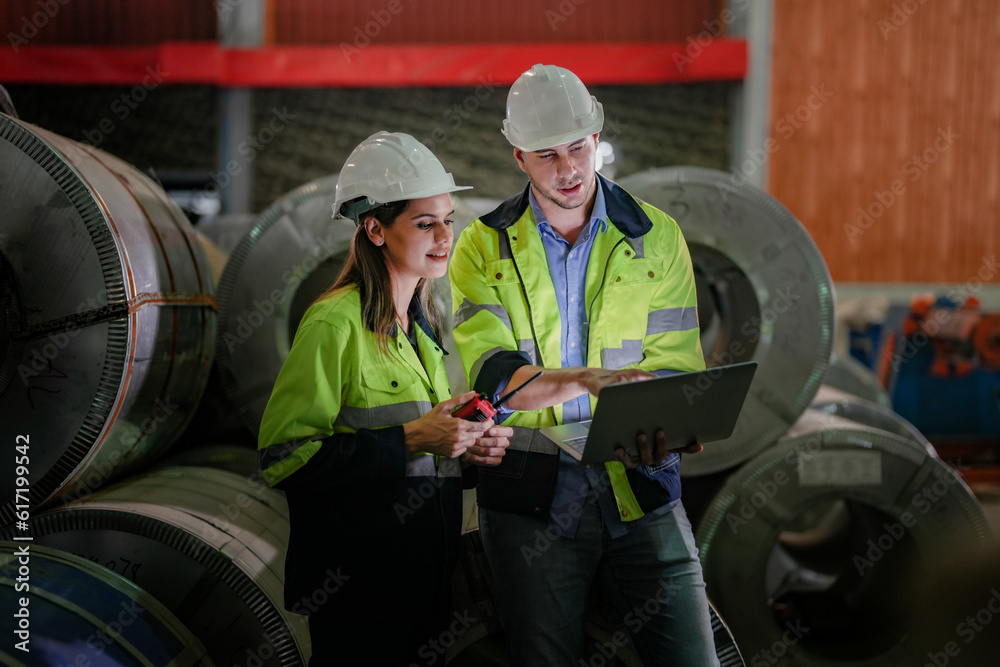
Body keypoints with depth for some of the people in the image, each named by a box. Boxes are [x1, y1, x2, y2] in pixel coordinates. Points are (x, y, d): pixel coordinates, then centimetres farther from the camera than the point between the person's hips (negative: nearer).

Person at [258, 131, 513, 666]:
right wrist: (410, 441, -23)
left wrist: (469, 449, 1)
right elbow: (284, 457, -20)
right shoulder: (334, 323, -13)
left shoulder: (421, 326, 13)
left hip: (423, 580, 8)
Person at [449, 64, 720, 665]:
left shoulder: (656, 236, 6)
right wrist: (589, 380, -29)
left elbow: (675, 364, 1)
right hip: (533, 499, 0)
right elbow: (492, 373, -11)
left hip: (641, 488, 1)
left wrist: (660, 424, -22)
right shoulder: (484, 248, 3)